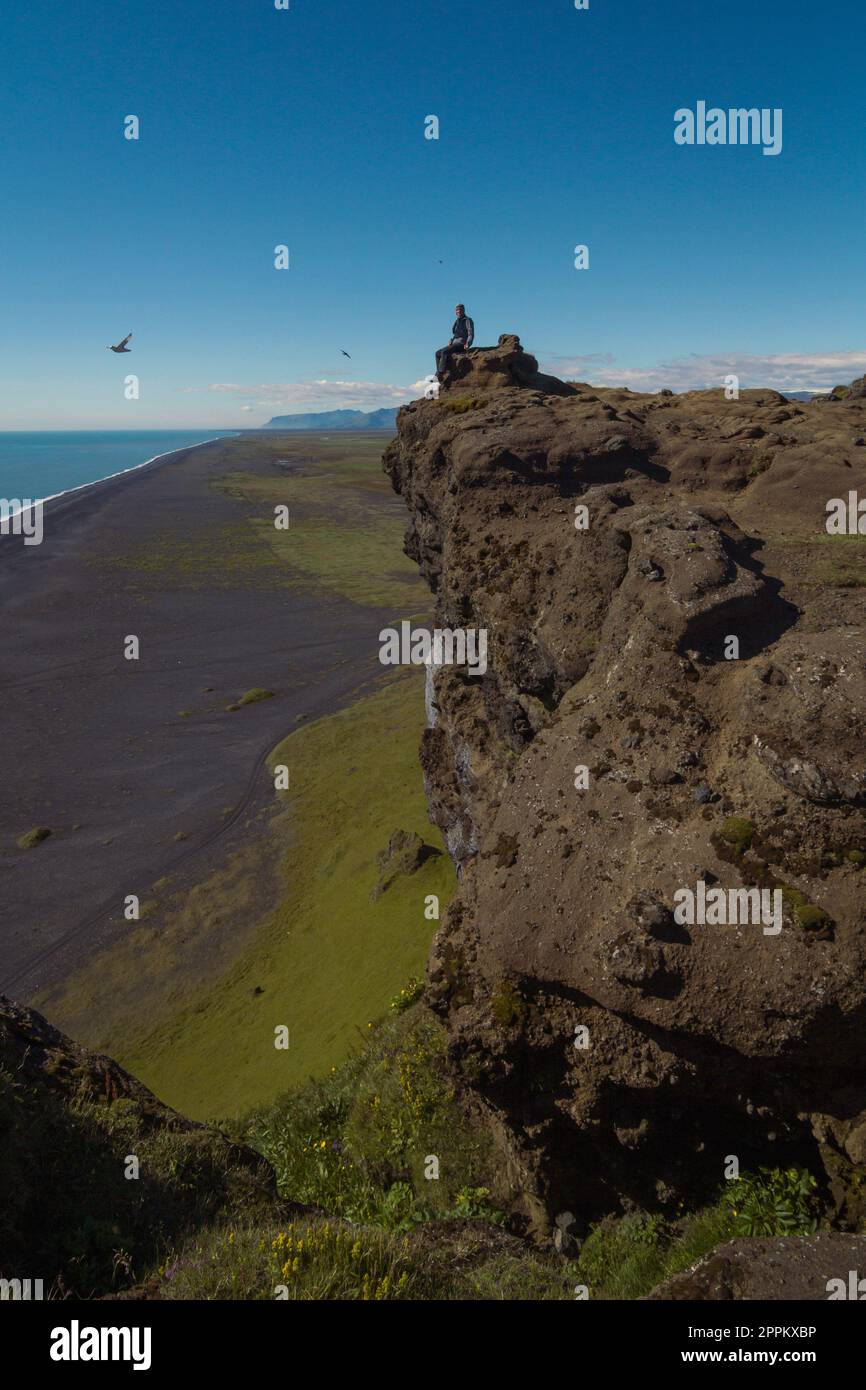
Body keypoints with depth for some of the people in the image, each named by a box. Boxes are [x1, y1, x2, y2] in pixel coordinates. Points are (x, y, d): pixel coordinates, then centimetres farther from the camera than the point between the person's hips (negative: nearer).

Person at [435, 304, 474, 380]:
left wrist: (468, 343, -30)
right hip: (455, 343, 9)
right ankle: (438, 373, -6)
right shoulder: (457, 321, 19)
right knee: (438, 353, 3)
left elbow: (471, 334, -13)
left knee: (444, 352, -28)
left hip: (462, 344, -9)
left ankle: (440, 373, -33)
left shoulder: (467, 320, -4)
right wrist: (451, 340, 4)